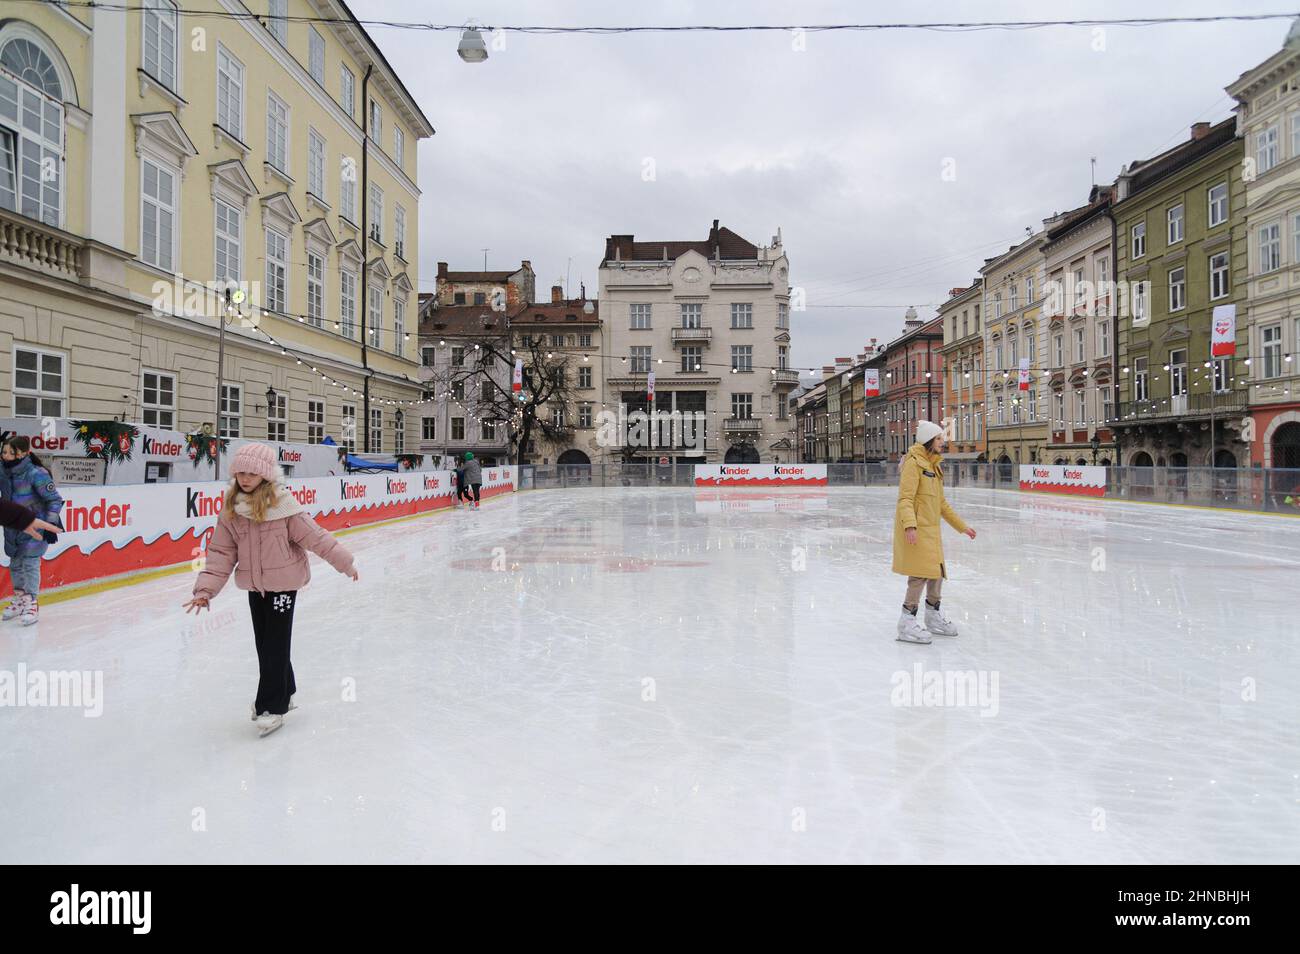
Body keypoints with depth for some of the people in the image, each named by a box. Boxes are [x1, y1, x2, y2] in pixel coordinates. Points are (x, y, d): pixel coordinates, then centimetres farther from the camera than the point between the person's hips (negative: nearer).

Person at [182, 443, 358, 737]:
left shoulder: (283, 505, -18)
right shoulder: (231, 509, -3)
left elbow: (315, 537, -14)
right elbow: (222, 552, -1)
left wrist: (345, 563, -8)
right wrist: (206, 588, -10)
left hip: (283, 583, -6)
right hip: (255, 586, 6)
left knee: (274, 646, 0)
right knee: (264, 644, 16)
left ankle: (273, 707, 14)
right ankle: (283, 693, 36)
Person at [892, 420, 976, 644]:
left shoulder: (934, 465, 17)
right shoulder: (913, 463, -11)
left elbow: (941, 503, 24)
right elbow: (905, 499, -19)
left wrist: (962, 526, 25)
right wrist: (910, 525, -32)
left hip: (930, 529, 9)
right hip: (915, 530, -9)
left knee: (937, 572, 16)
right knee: (921, 573, -10)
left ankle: (933, 618, 33)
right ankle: (906, 625, -1)